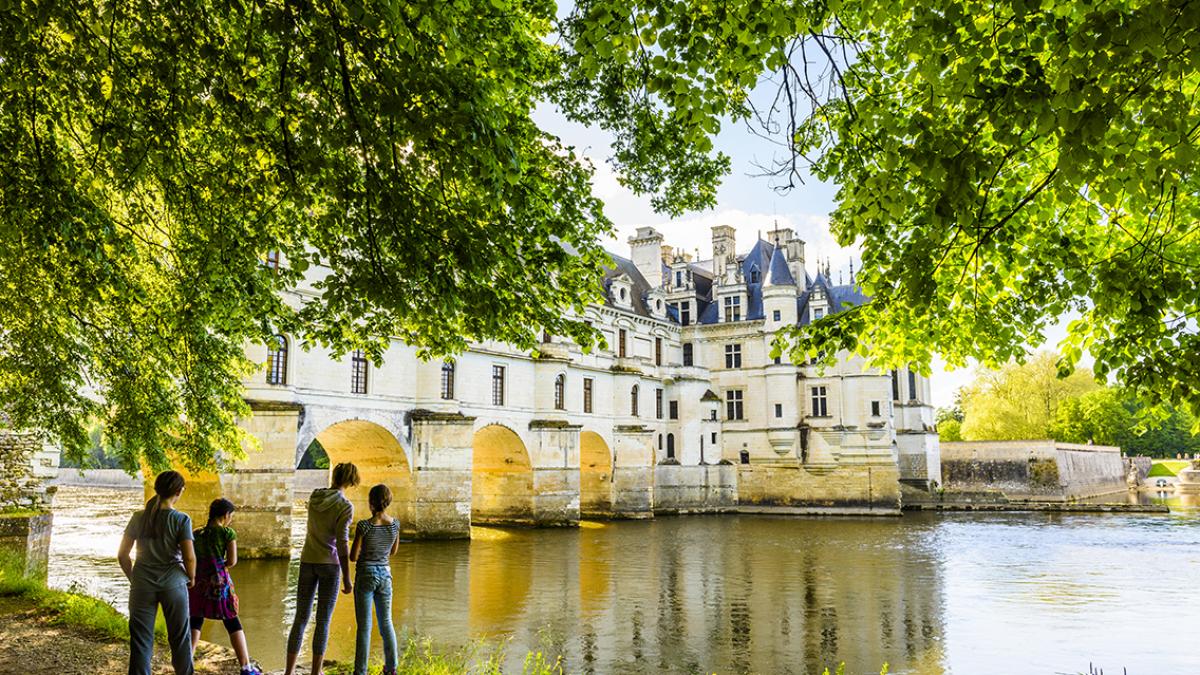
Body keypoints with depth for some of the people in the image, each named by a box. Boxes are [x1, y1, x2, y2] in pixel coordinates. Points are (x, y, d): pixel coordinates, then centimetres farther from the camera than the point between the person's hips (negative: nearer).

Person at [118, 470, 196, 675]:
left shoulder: (139, 518, 1)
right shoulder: (181, 520, -10)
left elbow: (122, 555, 4)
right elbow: (189, 557, -12)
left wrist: (133, 578, 17)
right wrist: (191, 578, 6)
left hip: (142, 584, 3)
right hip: (173, 583, -2)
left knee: (140, 641, 8)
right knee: (179, 639, 11)